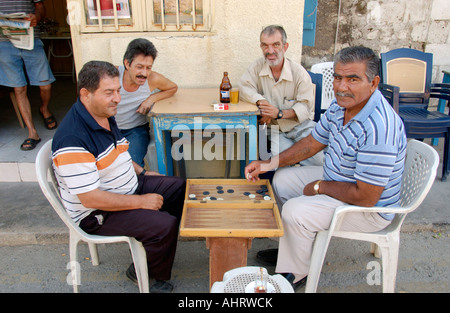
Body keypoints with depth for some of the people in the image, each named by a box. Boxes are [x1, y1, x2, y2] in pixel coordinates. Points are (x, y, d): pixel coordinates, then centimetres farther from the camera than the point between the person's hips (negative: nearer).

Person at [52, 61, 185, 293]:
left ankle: (157, 252, 19)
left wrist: (143, 172, 9)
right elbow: (91, 198, -29)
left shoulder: (104, 115, 2)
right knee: (164, 224, -25)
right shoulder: (73, 139, -29)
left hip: (130, 186, 10)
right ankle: (152, 276, 7)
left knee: (180, 188, 10)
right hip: (97, 213, -10)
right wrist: (141, 201, -23)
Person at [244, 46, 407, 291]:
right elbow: (313, 142, 6)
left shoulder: (378, 128, -35)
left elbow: (366, 197, -33)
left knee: (296, 211, -22)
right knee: (283, 179, 11)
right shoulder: (341, 104, -6)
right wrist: (270, 163, -3)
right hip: (337, 179, 10)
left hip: (370, 209, -9)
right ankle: (293, 248, 26)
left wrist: (320, 187, -17)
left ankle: (296, 274, 7)